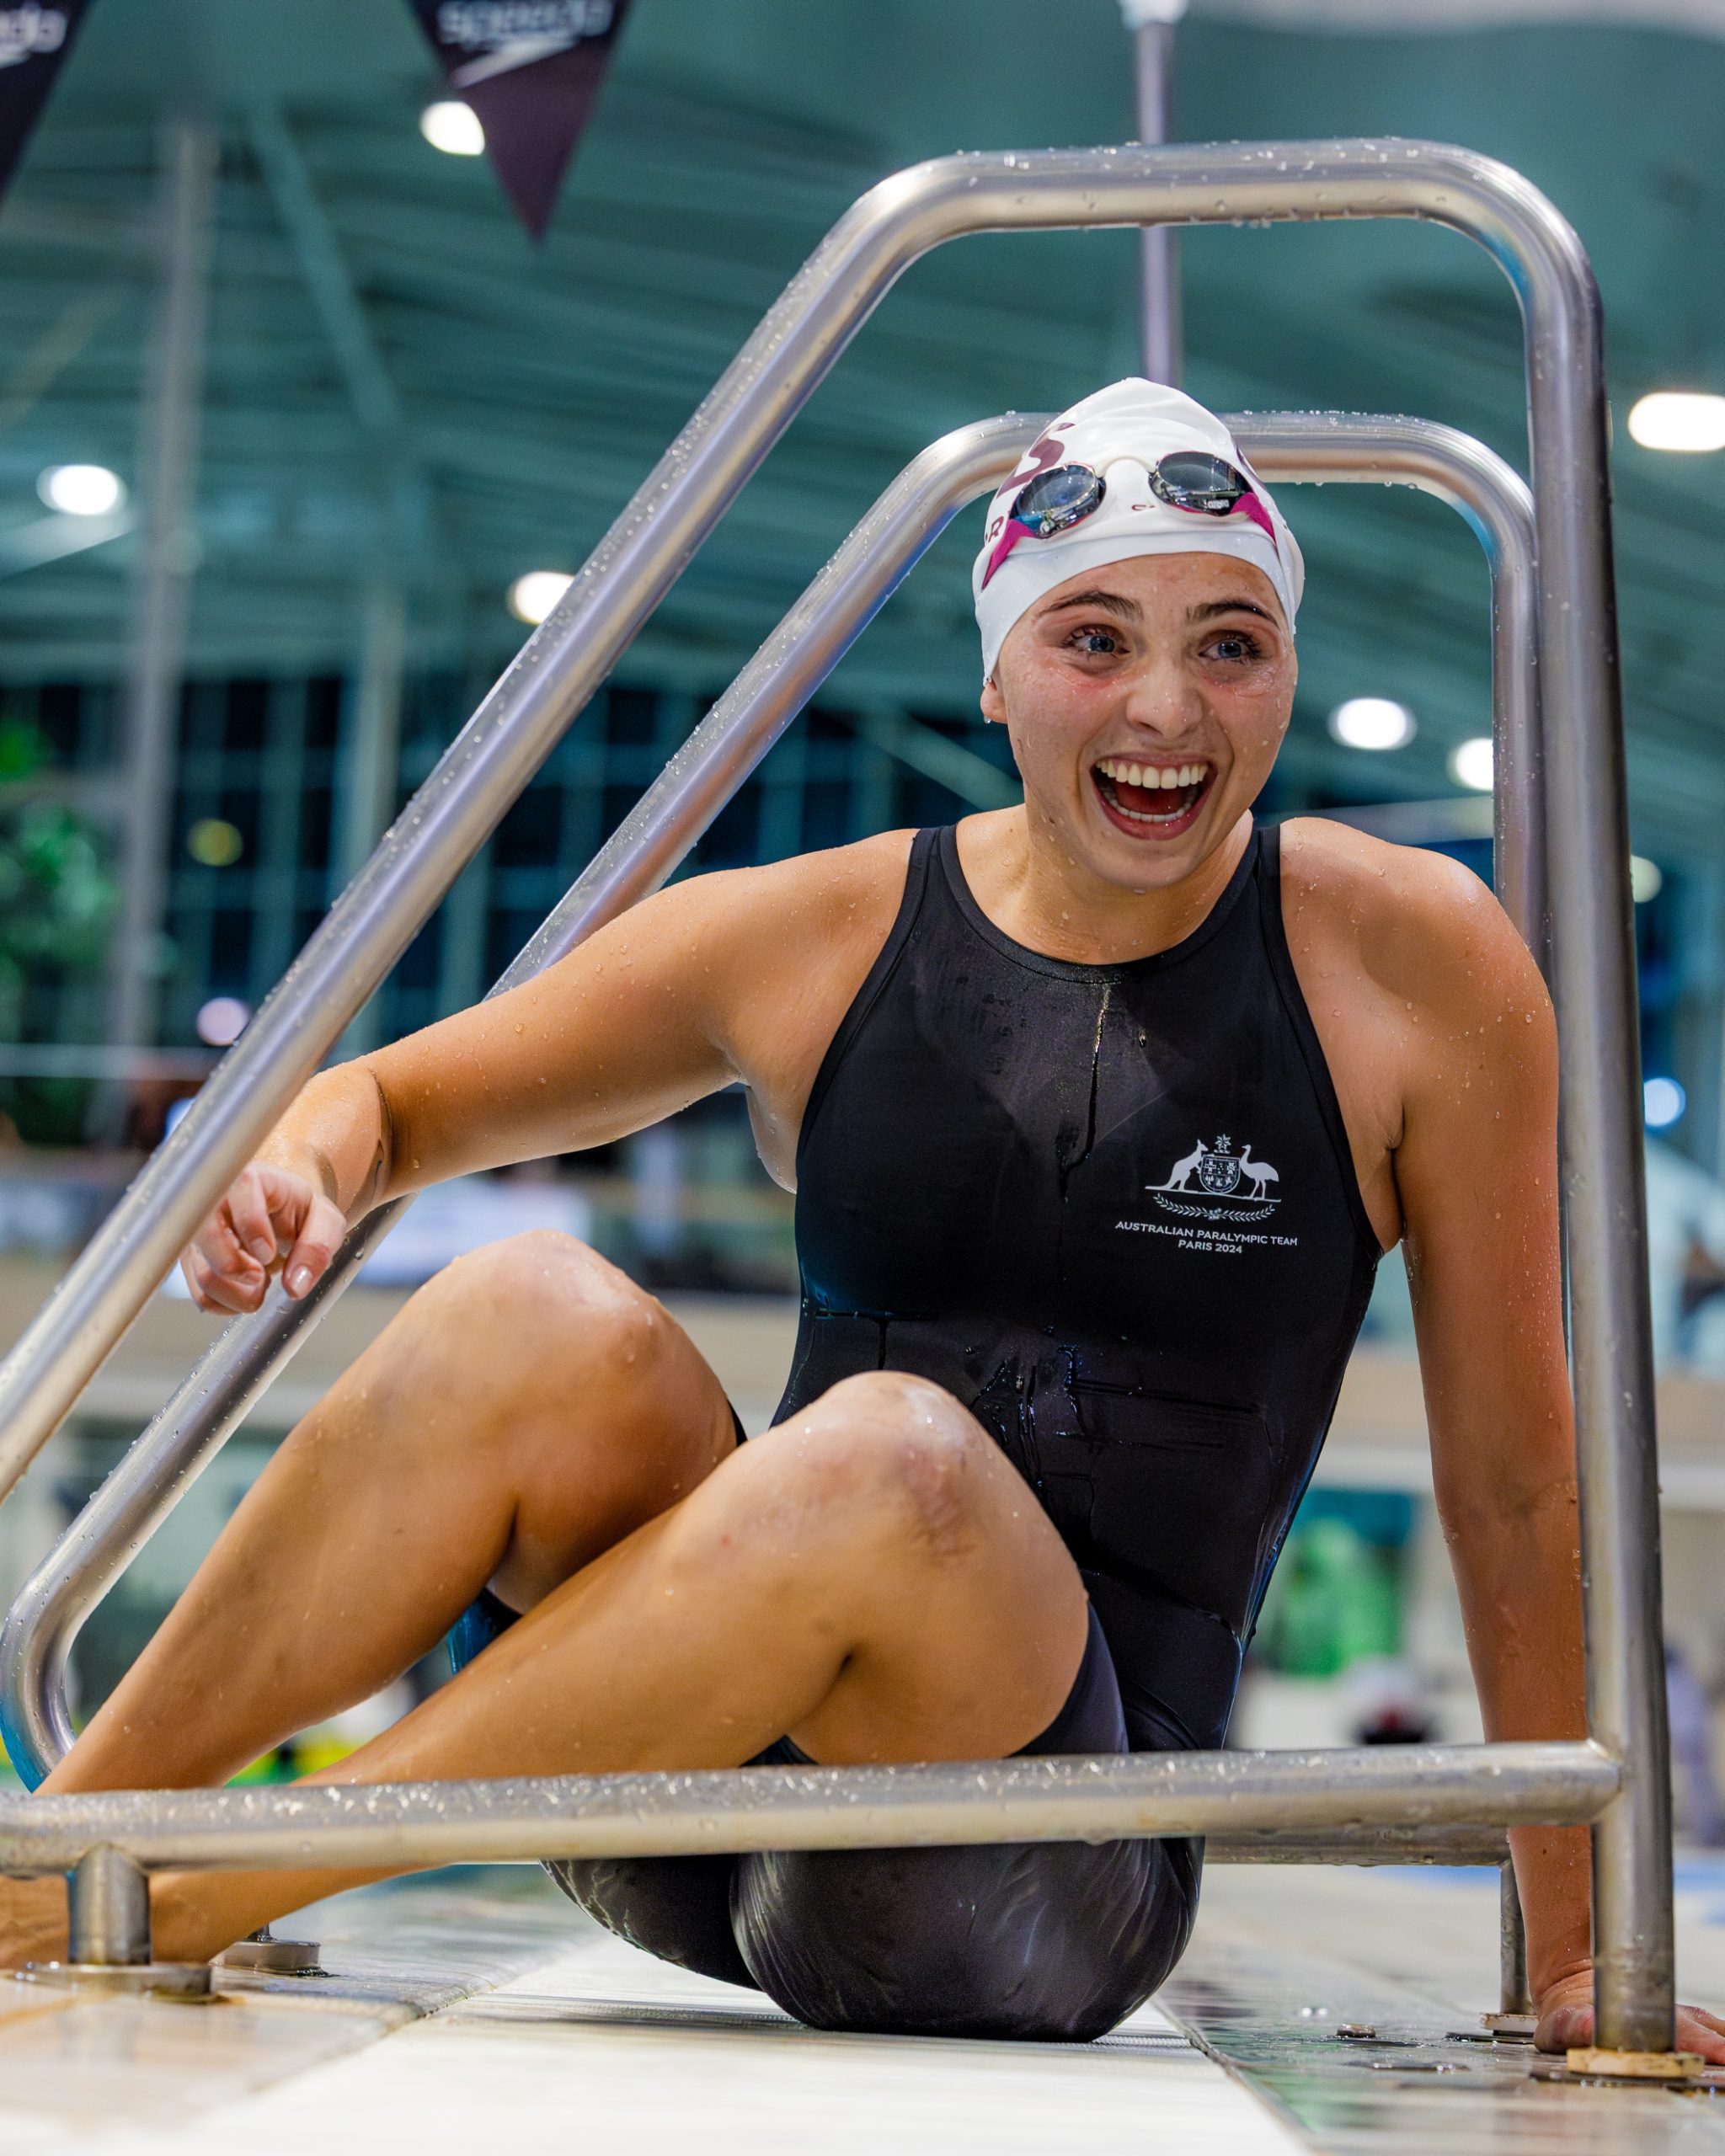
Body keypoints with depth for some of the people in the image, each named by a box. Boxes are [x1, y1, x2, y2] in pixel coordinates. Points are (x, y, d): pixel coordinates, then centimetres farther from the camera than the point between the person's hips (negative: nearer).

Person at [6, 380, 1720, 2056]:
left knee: (888, 1459, -34)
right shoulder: (813, 937, 2)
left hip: (1072, 1852, -1)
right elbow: (392, 1097, 12)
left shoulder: (1412, 967, -2)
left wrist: (1572, 1956, 5)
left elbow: (1514, 1483, 3)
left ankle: (183, 1895, -20)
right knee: (540, 1318, -27)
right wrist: (308, 1158, -13)